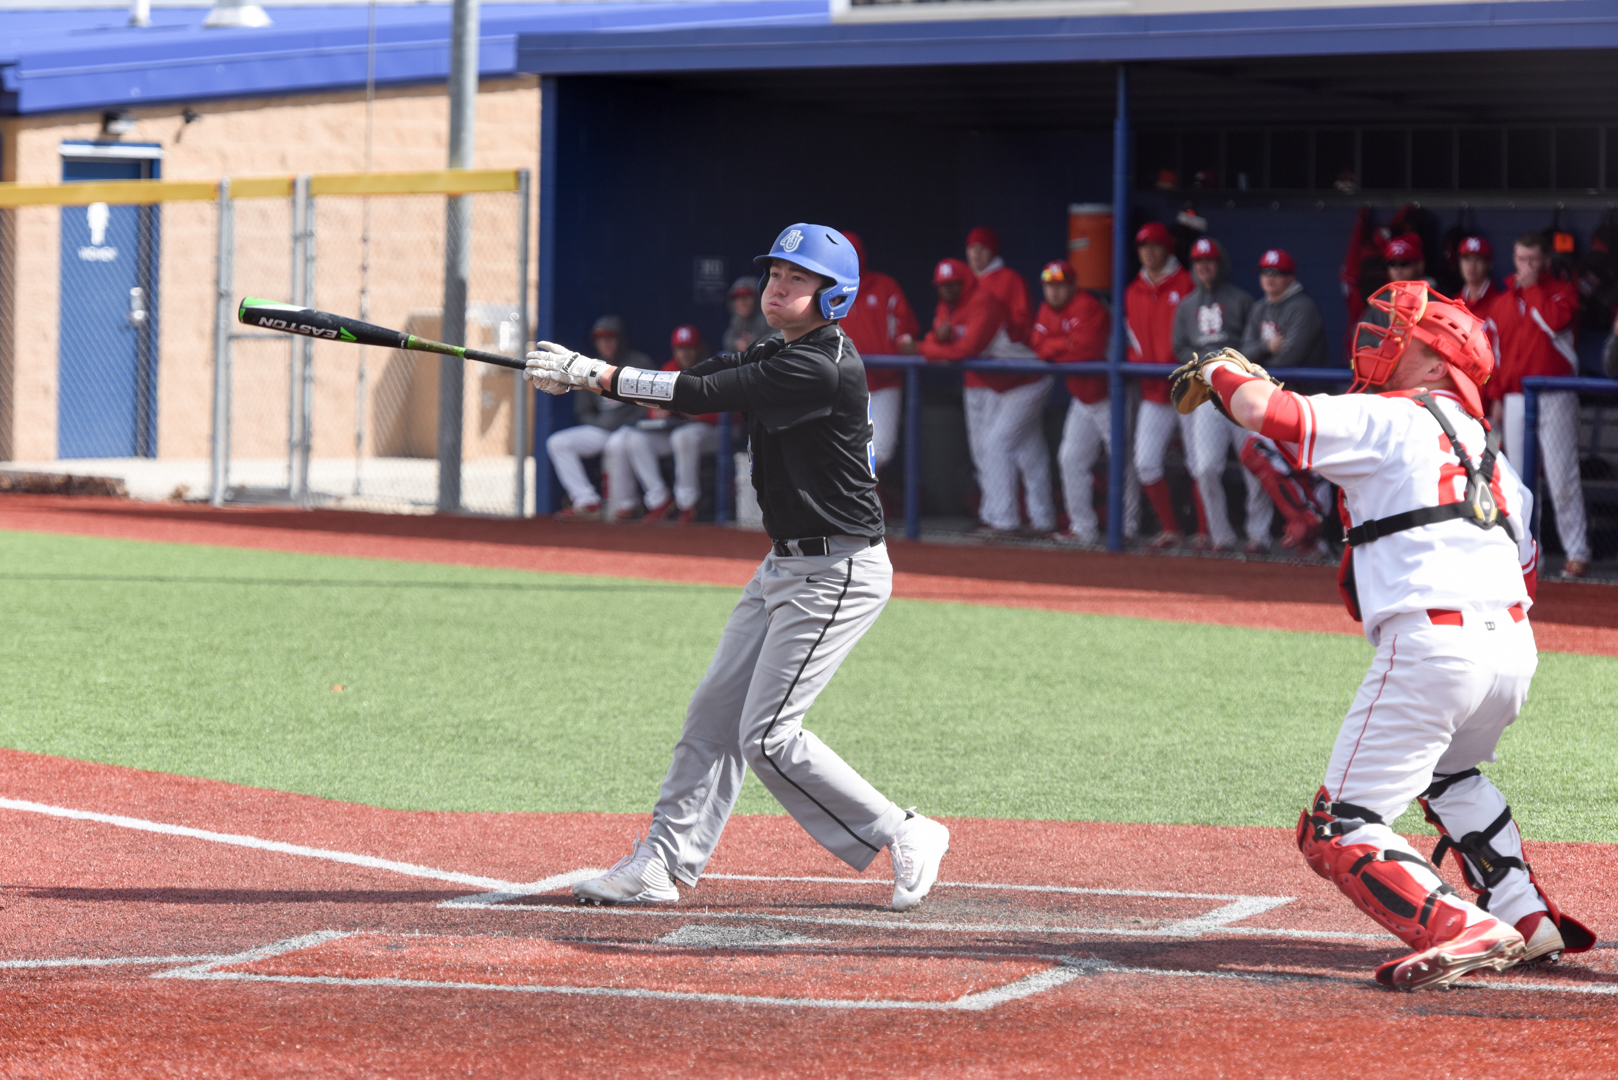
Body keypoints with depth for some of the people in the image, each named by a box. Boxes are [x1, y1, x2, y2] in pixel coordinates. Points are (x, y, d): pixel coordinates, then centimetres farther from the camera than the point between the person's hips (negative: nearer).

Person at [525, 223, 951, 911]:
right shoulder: (779, 354, 10)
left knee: (767, 735, -10)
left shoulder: (823, 370, -21)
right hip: (786, 565, 10)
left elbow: (706, 396, -25)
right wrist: (583, 376, -13)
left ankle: (904, 836, -1)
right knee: (714, 713, 9)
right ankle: (662, 862, 14)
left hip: (838, 574, -10)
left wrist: (593, 375, -21)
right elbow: (700, 382, 1)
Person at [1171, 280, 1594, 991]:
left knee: (1339, 833, -5)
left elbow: (1266, 411, -9)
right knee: (1446, 771, 37)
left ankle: (1460, 931, -25)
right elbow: (1526, 559, 27)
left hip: (1431, 645, -8)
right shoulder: (1485, 446, 24)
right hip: (1515, 649, 8)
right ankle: (1531, 924, 29)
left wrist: (1219, 370, 11)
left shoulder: (1387, 419, 0)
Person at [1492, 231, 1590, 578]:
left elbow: (1555, 321, -20)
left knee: (1562, 478, -9)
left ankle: (1576, 552, -5)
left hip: (1555, 398, -5)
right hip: (1515, 400, 5)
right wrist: (1497, 398, 13)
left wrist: (1532, 287, -11)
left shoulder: (1562, 291, 1)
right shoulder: (1504, 302, 15)